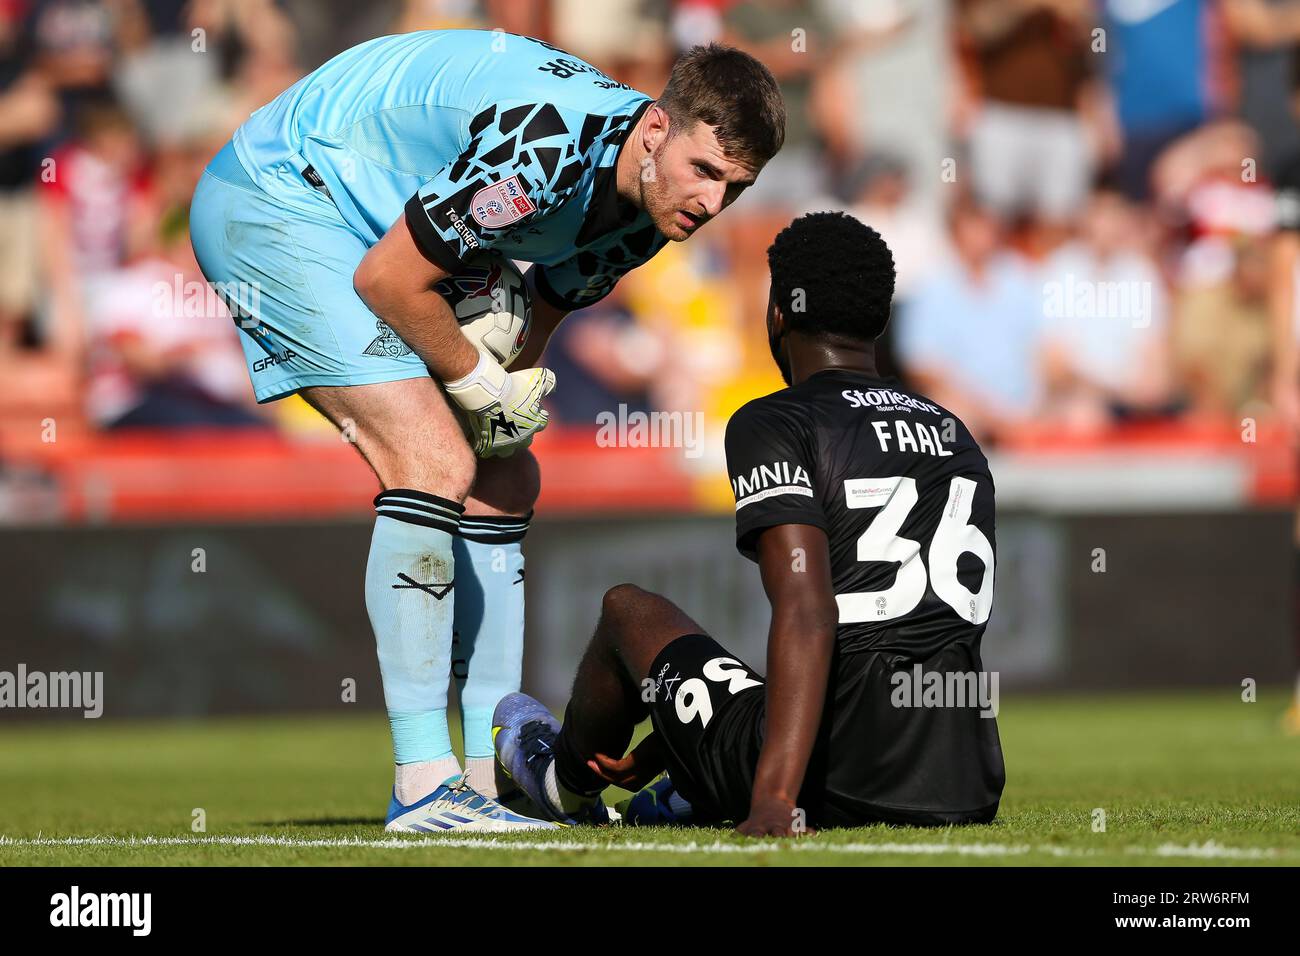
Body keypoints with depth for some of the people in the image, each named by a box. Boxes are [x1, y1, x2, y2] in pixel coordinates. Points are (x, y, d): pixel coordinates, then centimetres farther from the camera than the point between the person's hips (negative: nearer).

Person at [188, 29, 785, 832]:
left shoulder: (646, 210, -4)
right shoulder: (547, 141, -34)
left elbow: (541, 309, 12)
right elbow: (388, 281, -25)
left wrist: (517, 385, -6)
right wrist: (481, 383, -13)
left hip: (362, 222, 10)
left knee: (504, 480, 6)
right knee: (436, 460, -21)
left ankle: (494, 772, 10)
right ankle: (424, 784, -20)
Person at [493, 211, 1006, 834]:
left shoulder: (774, 426, -4)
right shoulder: (957, 437, 19)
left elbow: (806, 613, -19)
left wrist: (775, 800, -27)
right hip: (968, 794, 6)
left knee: (627, 610, 21)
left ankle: (565, 786, 49)